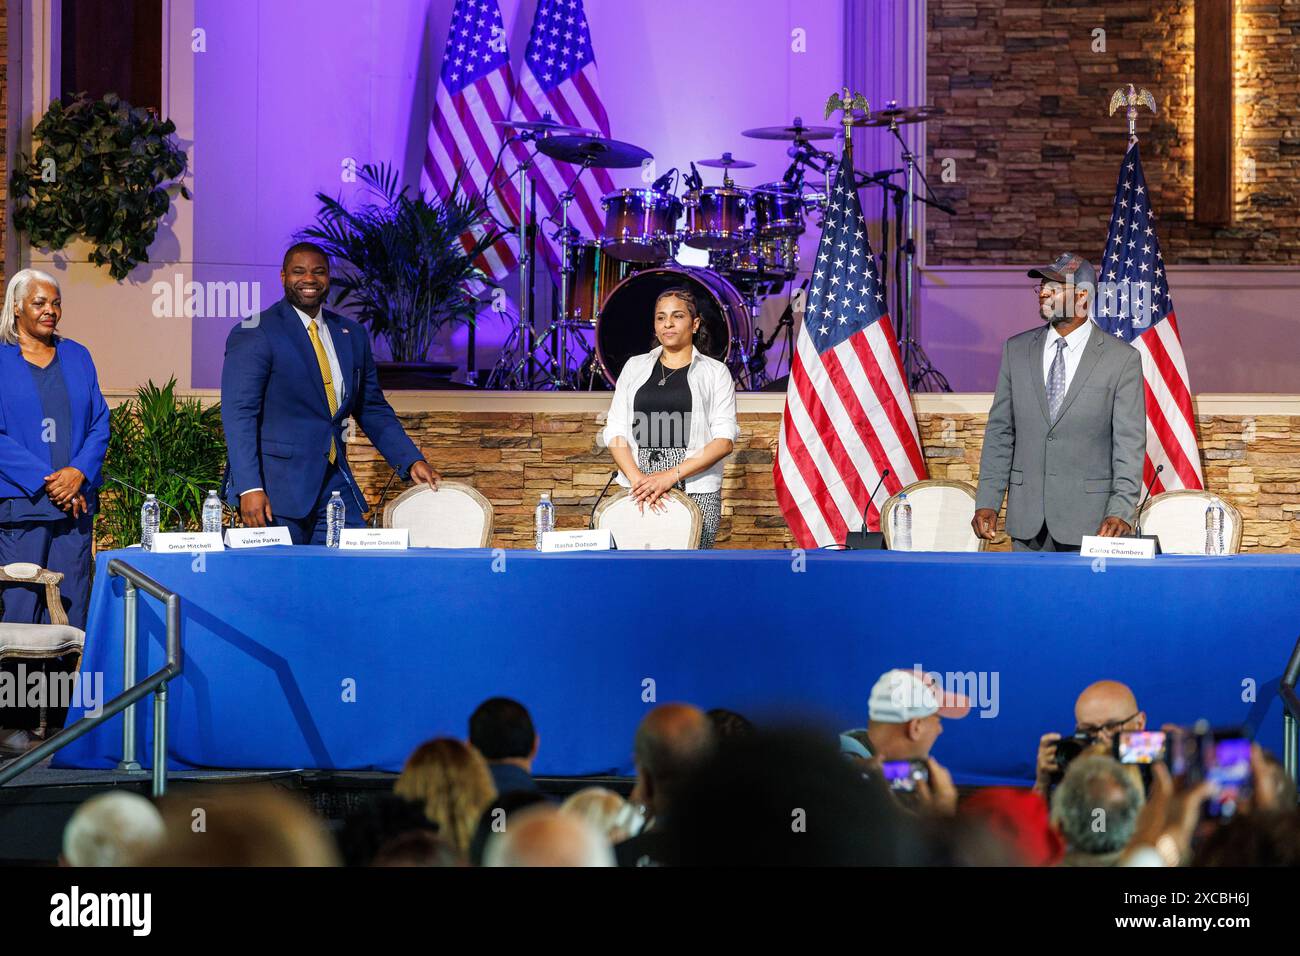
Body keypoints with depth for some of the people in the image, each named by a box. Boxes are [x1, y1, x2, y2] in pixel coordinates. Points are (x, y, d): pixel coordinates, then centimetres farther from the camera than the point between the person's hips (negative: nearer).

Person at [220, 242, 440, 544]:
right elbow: (238, 415, -12)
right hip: (277, 486, -6)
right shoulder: (253, 335, -5)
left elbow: (373, 409, 20)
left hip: (335, 484, 6)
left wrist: (411, 461, 8)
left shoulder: (352, 335, 14)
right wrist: (250, 488, -21)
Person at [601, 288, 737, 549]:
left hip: (696, 490, -2)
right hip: (638, 487, 2)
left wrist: (671, 475, -12)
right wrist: (637, 478, -9)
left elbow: (725, 440, -2)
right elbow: (615, 431, 9)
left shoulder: (715, 372, 8)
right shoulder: (635, 367, 16)